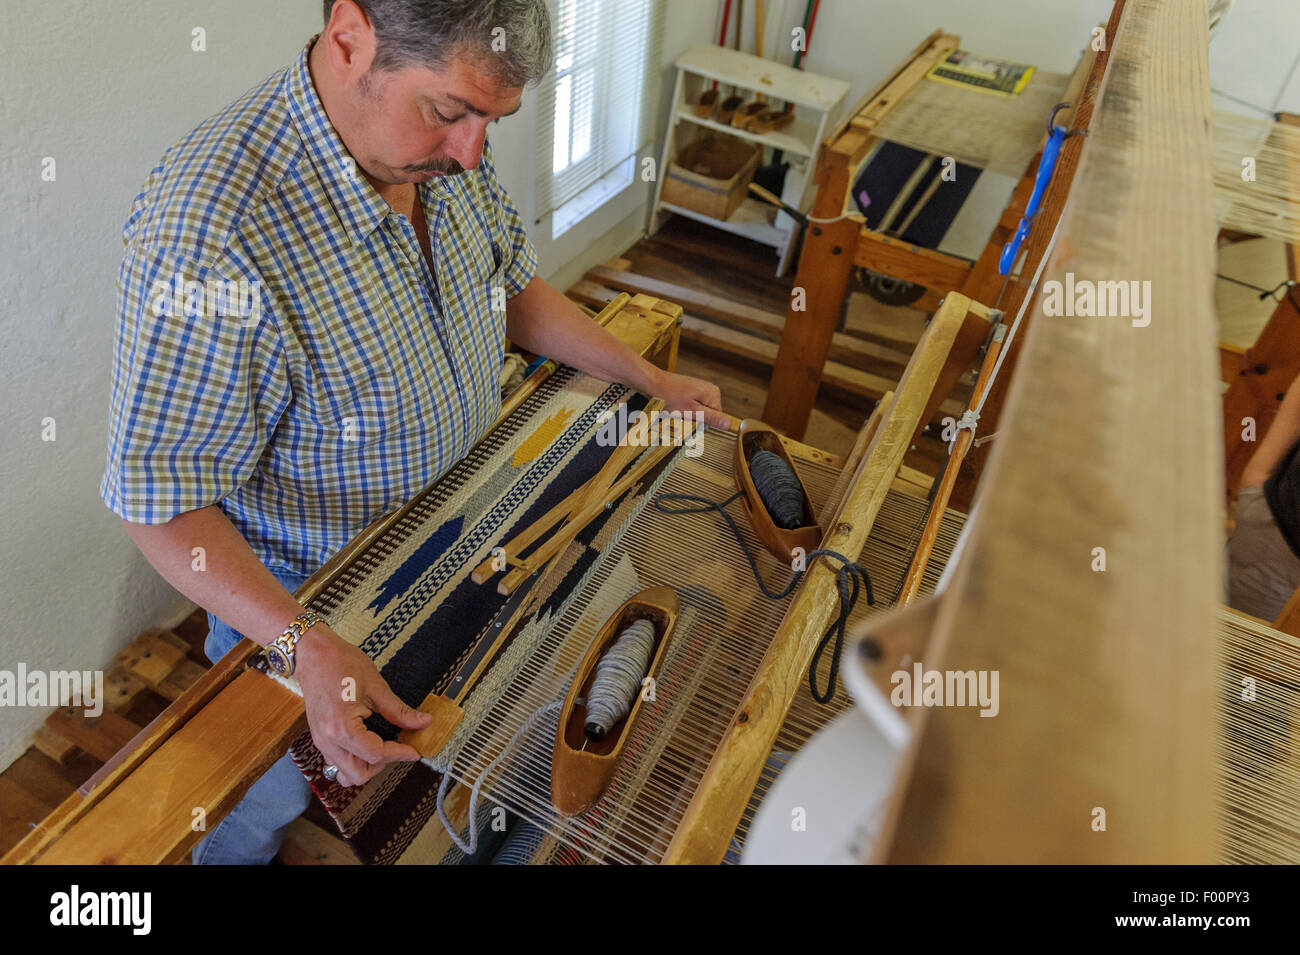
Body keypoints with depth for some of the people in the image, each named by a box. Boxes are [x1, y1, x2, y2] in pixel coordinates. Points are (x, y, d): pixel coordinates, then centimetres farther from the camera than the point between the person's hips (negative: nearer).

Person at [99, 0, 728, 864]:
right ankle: (231, 852, 55)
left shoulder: (446, 150, -12)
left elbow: (514, 287, 4)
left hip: (446, 541, 6)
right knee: (270, 798, 22)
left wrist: (651, 381, 3)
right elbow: (164, 499, -30)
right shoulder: (205, 233, -37)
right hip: (299, 595, -5)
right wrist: (306, 646, -39)